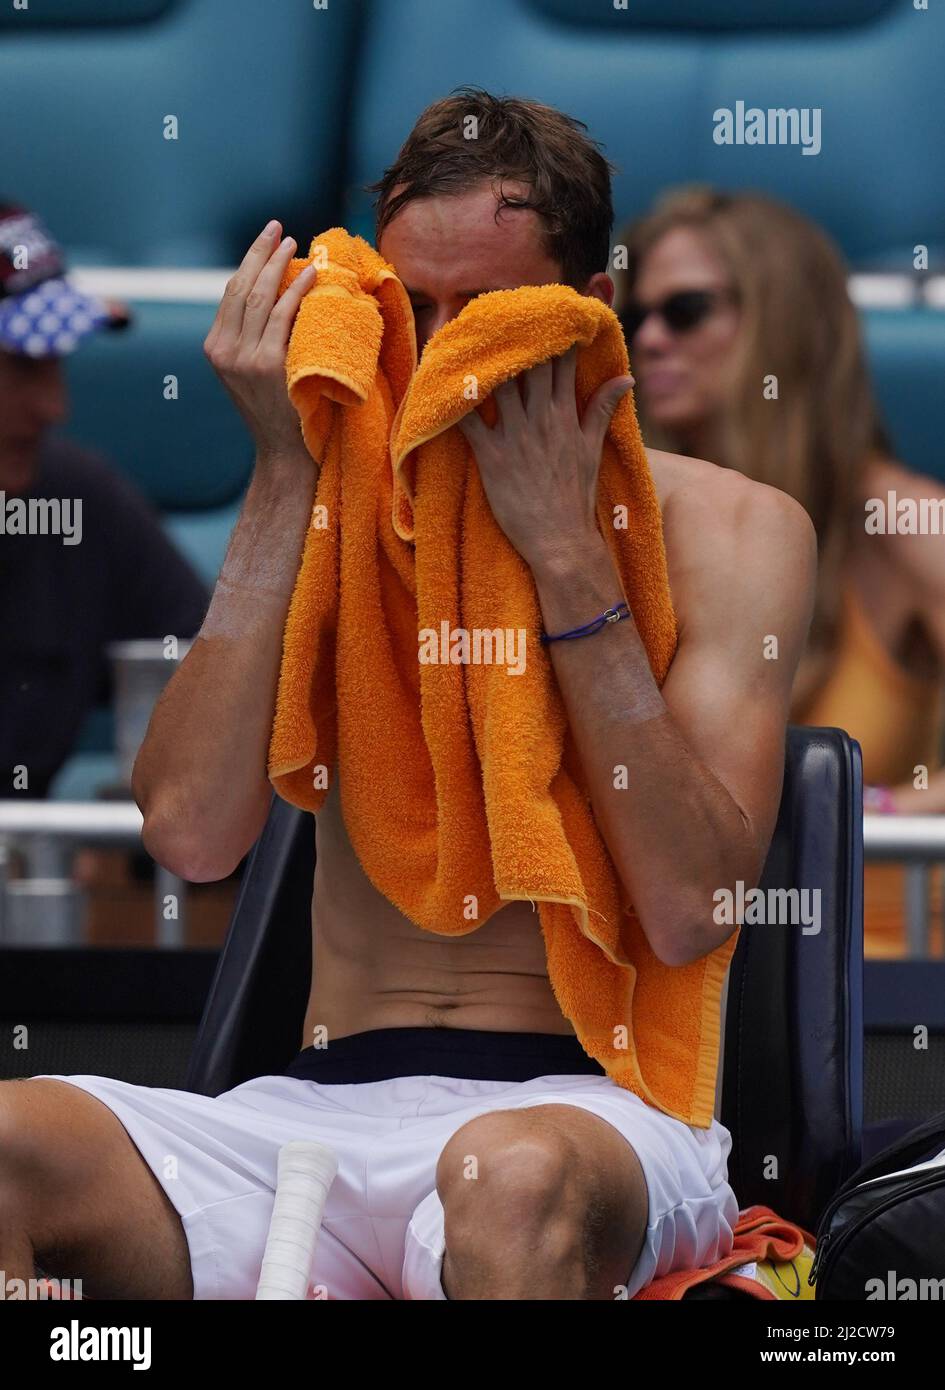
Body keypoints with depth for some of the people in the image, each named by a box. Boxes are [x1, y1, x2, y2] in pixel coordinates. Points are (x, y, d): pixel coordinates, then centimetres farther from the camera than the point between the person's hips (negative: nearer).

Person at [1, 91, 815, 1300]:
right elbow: (191, 832, -4)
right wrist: (285, 477, -4)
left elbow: (686, 909, -8)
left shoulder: (727, 528, 6)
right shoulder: (336, 509, 14)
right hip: (322, 1108, 3)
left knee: (512, 1174, -42)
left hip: (591, 1101, -3)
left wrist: (565, 550, -8)